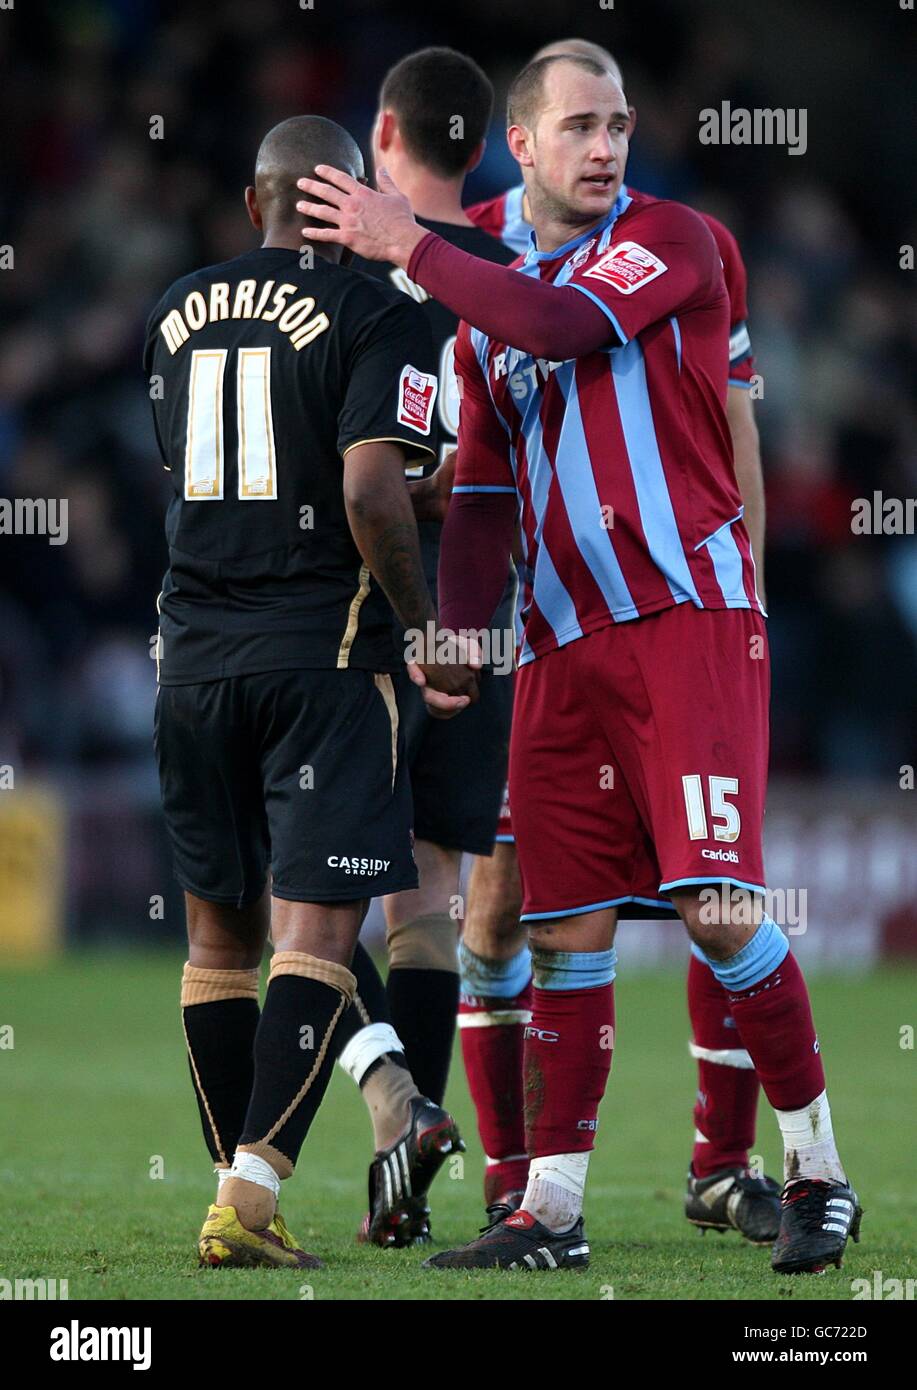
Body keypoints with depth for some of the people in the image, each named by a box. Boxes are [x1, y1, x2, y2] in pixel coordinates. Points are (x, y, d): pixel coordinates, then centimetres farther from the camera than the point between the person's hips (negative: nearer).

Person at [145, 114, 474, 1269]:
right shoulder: (371, 316, -8)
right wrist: (434, 637, -7)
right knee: (317, 929, -6)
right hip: (322, 648, -5)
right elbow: (371, 491, -18)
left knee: (219, 934, 12)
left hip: (196, 648, 5)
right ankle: (249, 1195, -17)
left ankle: (242, 1189, 14)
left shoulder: (177, 314, 11)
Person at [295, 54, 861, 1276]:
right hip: (565, 646, 6)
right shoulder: (495, 300, 18)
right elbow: (482, 496, 21)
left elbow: (566, 326, -20)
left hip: (689, 617, -6)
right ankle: (551, 1211, 9)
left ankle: (817, 1171, -1)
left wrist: (410, 247, -12)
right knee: (568, 928, 4)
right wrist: (455, 639, 7)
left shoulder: (671, 241, -2)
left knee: (714, 904, -14)